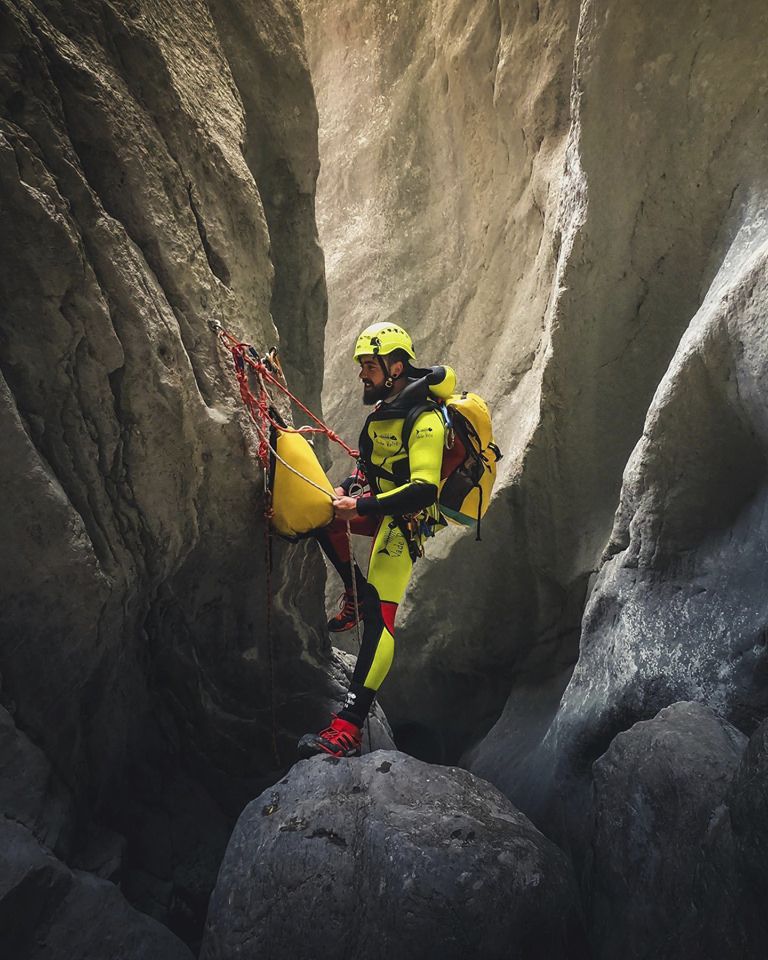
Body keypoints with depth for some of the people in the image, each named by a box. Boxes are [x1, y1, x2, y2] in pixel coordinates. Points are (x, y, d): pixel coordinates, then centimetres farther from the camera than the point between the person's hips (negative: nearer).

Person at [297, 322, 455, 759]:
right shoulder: (386, 407, 8)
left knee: (379, 616, -17)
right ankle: (356, 594, 12)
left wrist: (363, 506, -33)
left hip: (406, 521, -10)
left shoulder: (425, 420, -22)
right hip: (382, 506, 10)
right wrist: (350, 489, 2)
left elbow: (425, 491, -32)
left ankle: (350, 729, -21)